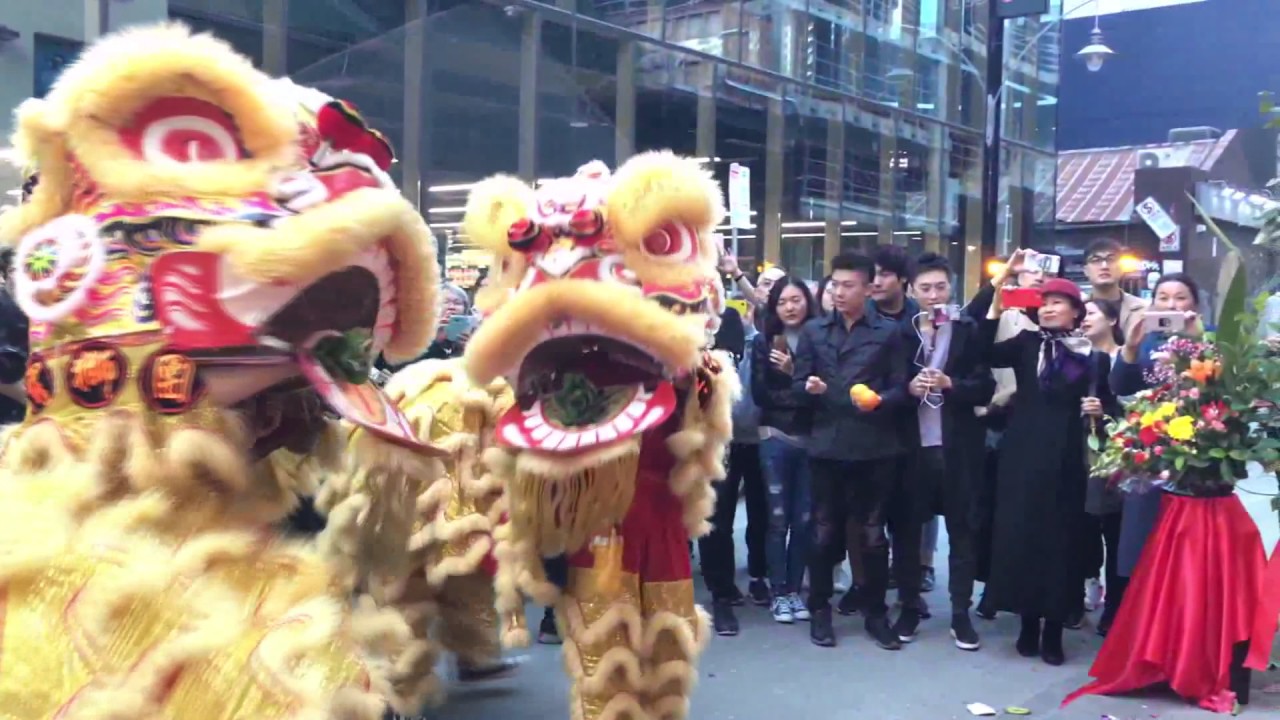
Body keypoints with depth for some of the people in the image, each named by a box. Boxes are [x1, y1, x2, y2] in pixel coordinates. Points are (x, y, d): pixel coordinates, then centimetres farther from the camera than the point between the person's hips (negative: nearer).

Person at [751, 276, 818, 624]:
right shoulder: (763, 343, 3)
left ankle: (794, 590, 18)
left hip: (811, 439, 0)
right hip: (776, 438, 0)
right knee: (778, 518, 2)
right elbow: (759, 394, -2)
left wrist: (794, 372, -15)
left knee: (804, 519, 5)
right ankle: (779, 593, 11)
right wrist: (800, 394, -9)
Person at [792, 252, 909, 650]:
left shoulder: (888, 331, 5)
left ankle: (875, 612, 19)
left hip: (874, 446, -1)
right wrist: (809, 387, -14)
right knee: (824, 530, 7)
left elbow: (900, 388, 1)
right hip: (826, 444, 1)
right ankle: (819, 610, 19)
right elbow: (797, 383, 8)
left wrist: (879, 401, -18)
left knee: (872, 532, 6)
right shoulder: (813, 330, 11)